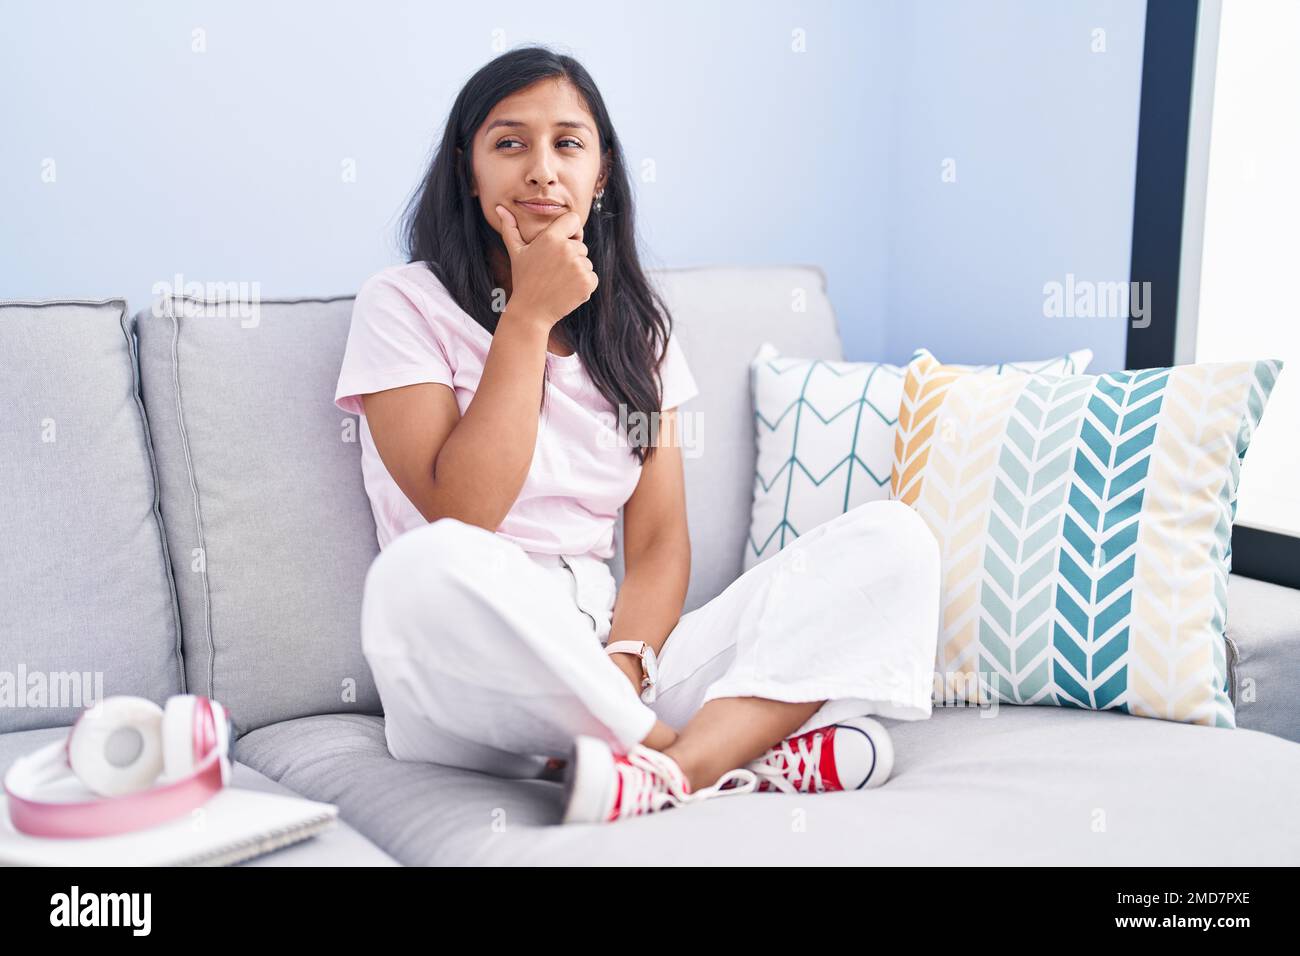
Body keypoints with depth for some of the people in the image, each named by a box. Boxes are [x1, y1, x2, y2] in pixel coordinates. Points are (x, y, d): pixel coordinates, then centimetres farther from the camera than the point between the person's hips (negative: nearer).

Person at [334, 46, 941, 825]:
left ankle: (663, 780, -33)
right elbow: (463, 514, -13)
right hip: (479, 680, -4)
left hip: (611, 661, 5)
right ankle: (741, 755, -24)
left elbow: (660, 541, 4)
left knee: (894, 540, -12)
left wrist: (623, 668, -16)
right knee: (428, 569, -39)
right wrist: (529, 318, -11)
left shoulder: (635, 322, 13)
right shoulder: (405, 305, 1)